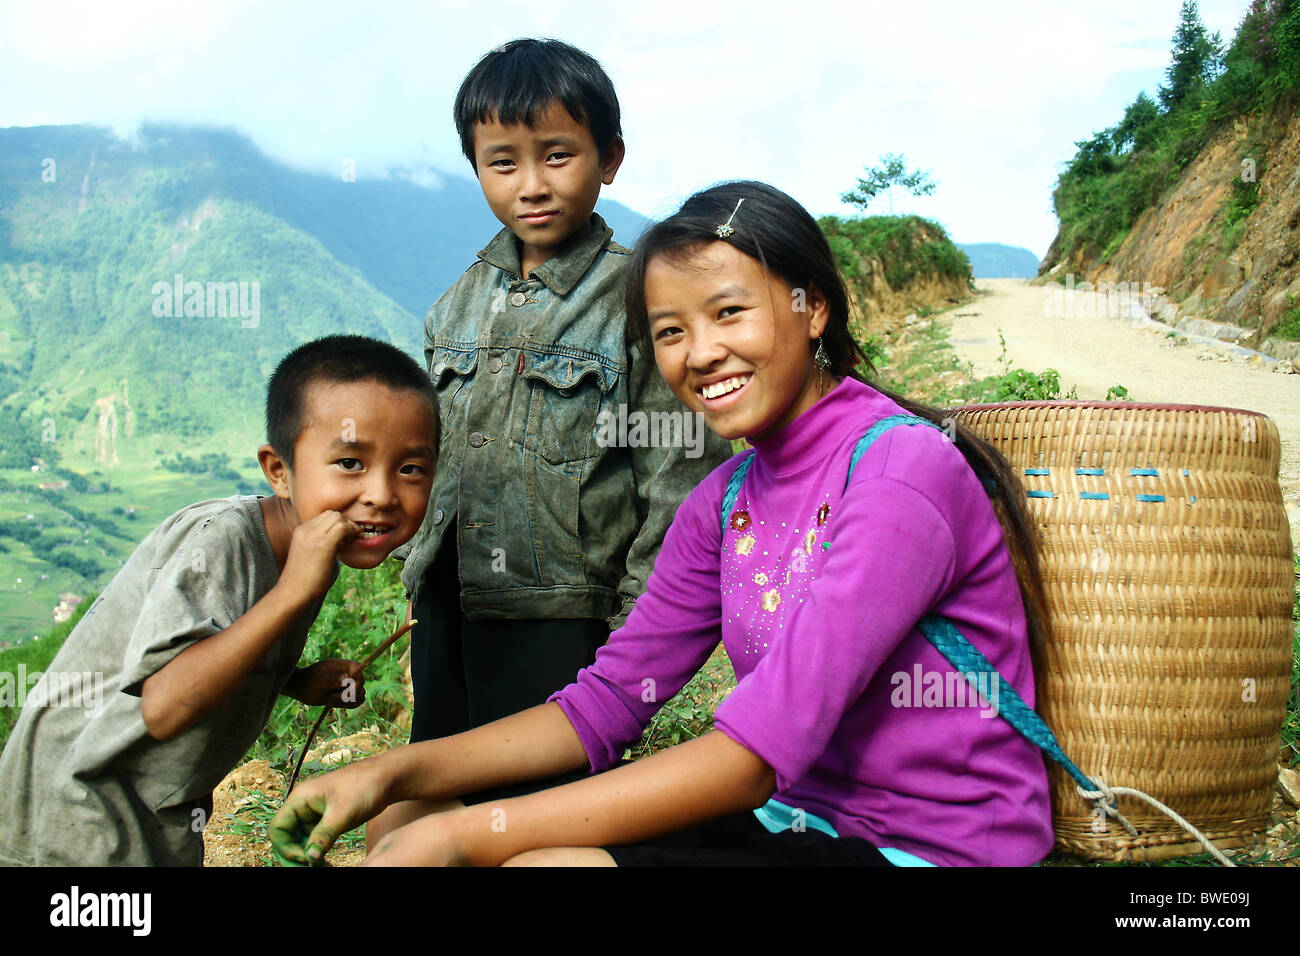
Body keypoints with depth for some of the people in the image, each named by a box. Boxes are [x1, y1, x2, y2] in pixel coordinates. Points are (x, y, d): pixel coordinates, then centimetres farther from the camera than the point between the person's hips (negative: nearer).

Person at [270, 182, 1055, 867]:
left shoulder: (905, 471, -20)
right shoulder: (726, 500, 4)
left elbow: (757, 753, -26)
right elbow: (606, 704, 4)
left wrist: (469, 835, -26)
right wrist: (396, 774, -8)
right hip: (800, 815, 6)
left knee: (540, 857, -23)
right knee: (416, 827, -4)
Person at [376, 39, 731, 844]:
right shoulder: (465, 300, 9)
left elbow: (680, 478, -12)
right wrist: (423, 579, 17)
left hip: (564, 619, -6)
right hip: (451, 608, 7)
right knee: (421, 815, 19)